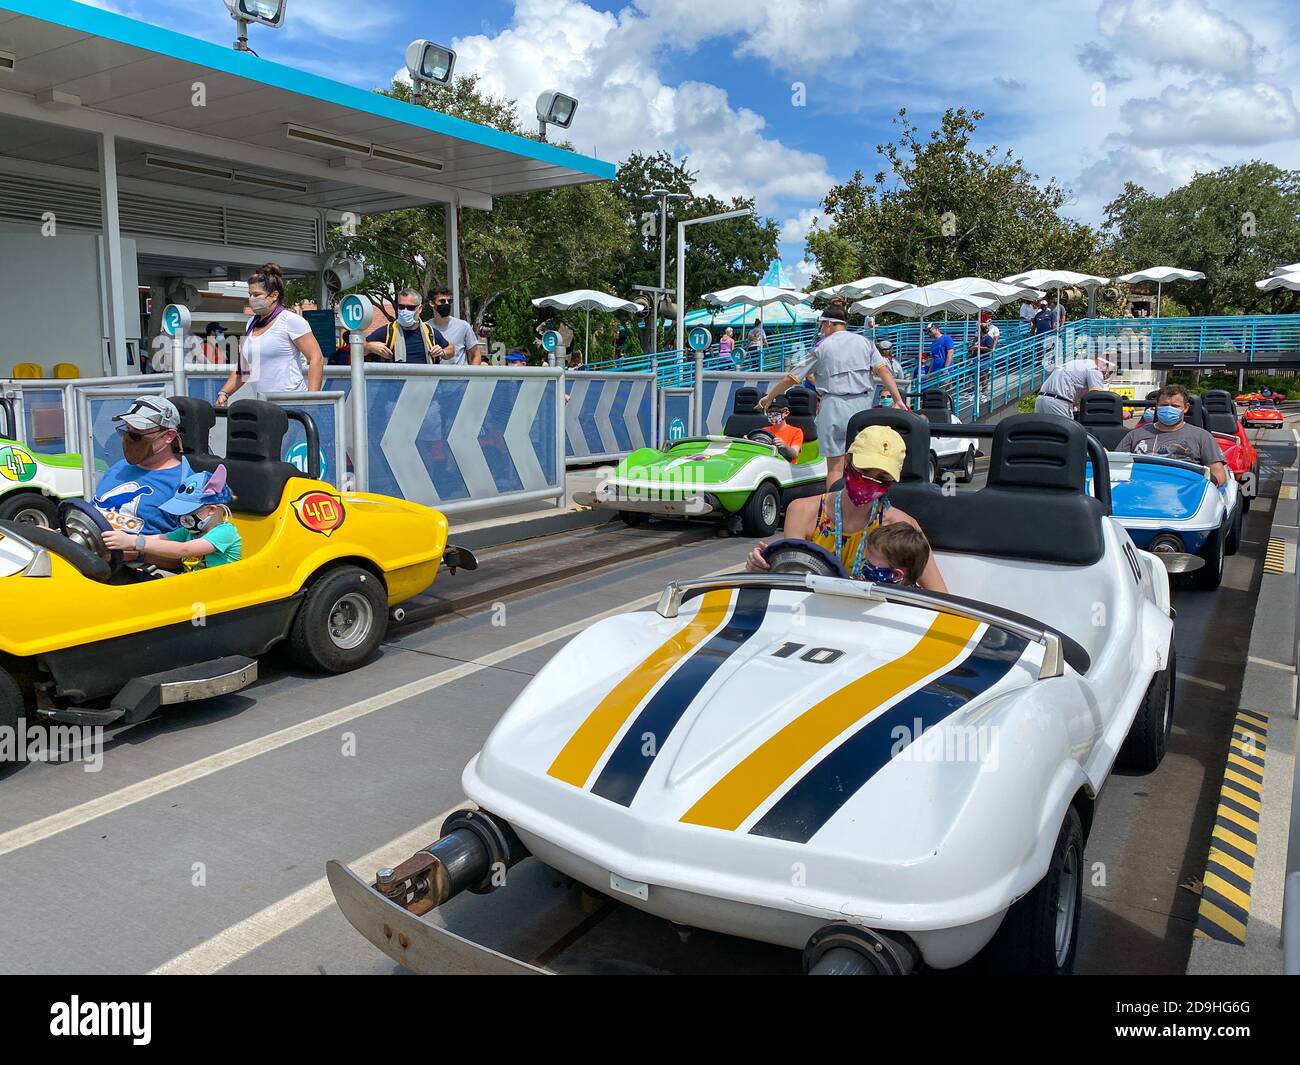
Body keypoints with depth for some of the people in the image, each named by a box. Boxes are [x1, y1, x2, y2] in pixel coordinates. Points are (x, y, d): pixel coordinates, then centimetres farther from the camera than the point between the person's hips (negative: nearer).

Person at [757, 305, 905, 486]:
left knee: (835, 466, -1)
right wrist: (898, 400, -2)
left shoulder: (822, 347, 4)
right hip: (862, 404, 3)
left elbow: (791, 378, 6)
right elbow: (884, 371, -1)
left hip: (834, 405, -3)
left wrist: (769, 397, 17)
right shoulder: (865, 342, 12)